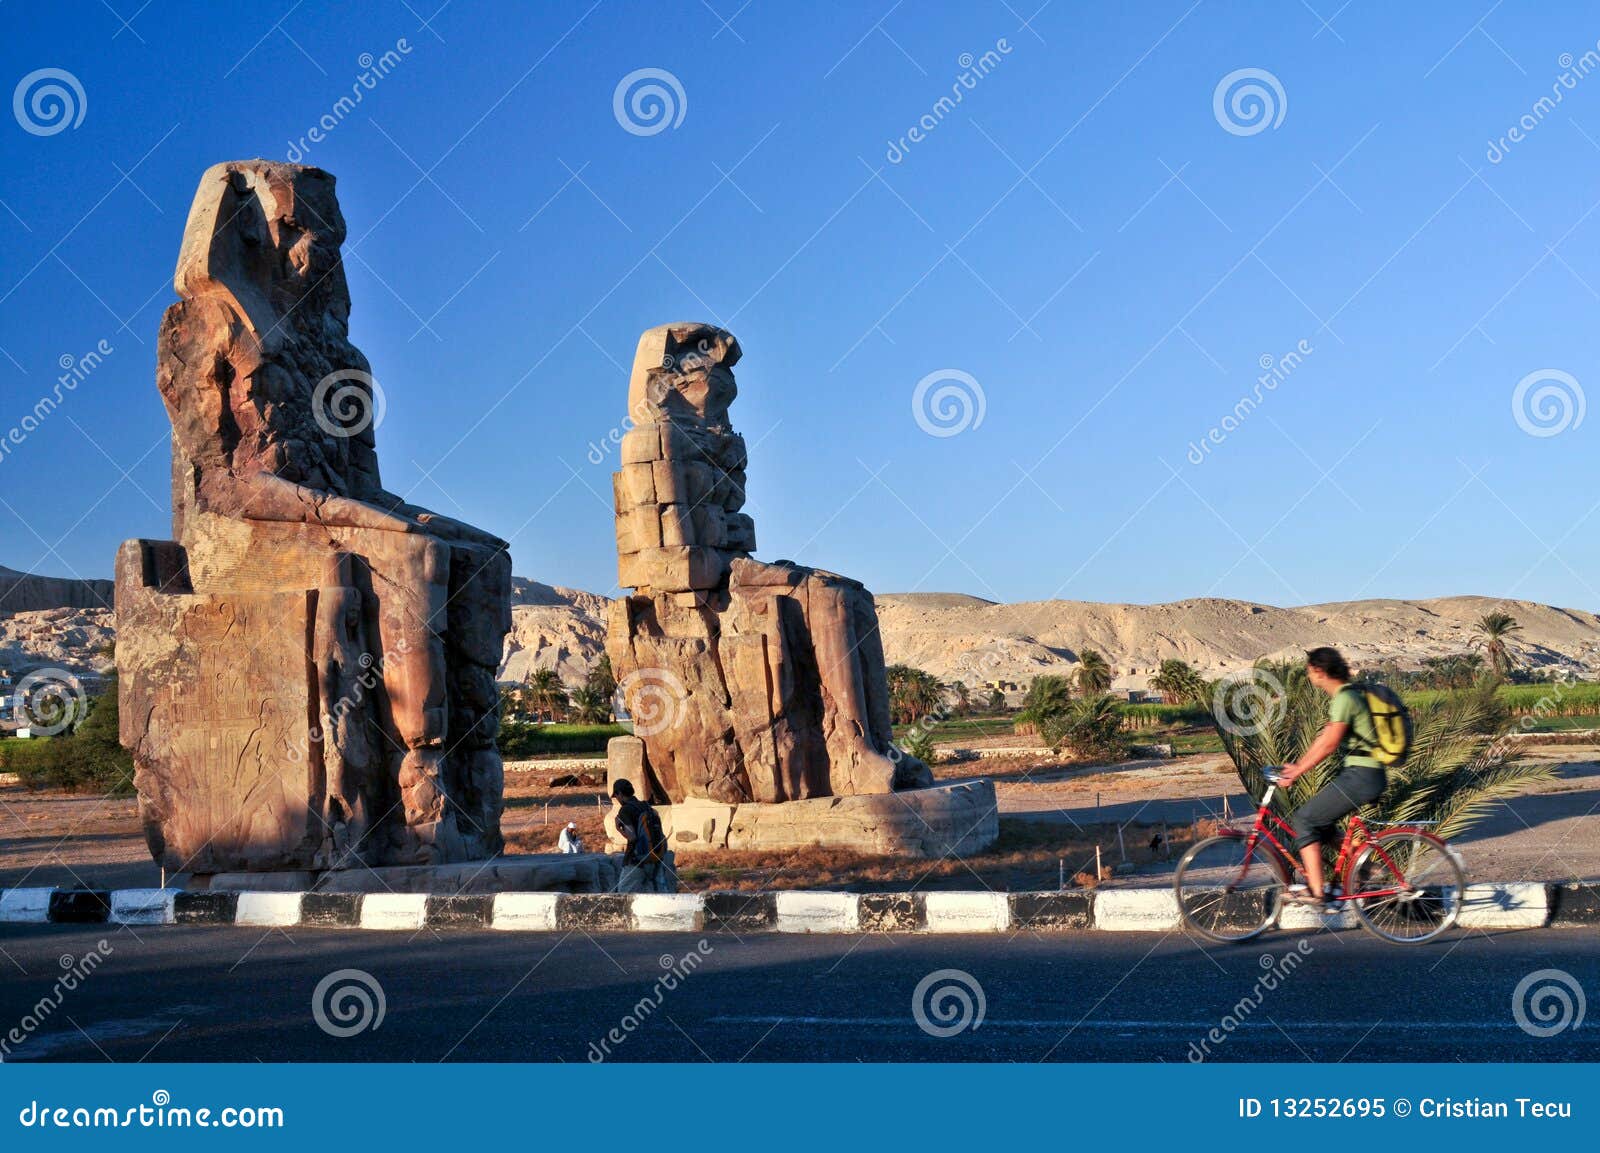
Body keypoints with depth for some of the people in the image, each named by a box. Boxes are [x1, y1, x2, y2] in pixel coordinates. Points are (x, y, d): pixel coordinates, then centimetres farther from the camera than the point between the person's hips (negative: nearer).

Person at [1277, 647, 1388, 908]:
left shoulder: (1344, 698, -15)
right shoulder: (1344, 695, 16)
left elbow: (1329, 744, -20)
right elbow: (1325, 738, 20)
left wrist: (1296, 773, -14)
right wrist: (1298, 766, 17)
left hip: (1361, 776, -10)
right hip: (1367, 774, 10)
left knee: (1304, 820, -6)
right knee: (1320, 821, 17)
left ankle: (1315, 891, -7)